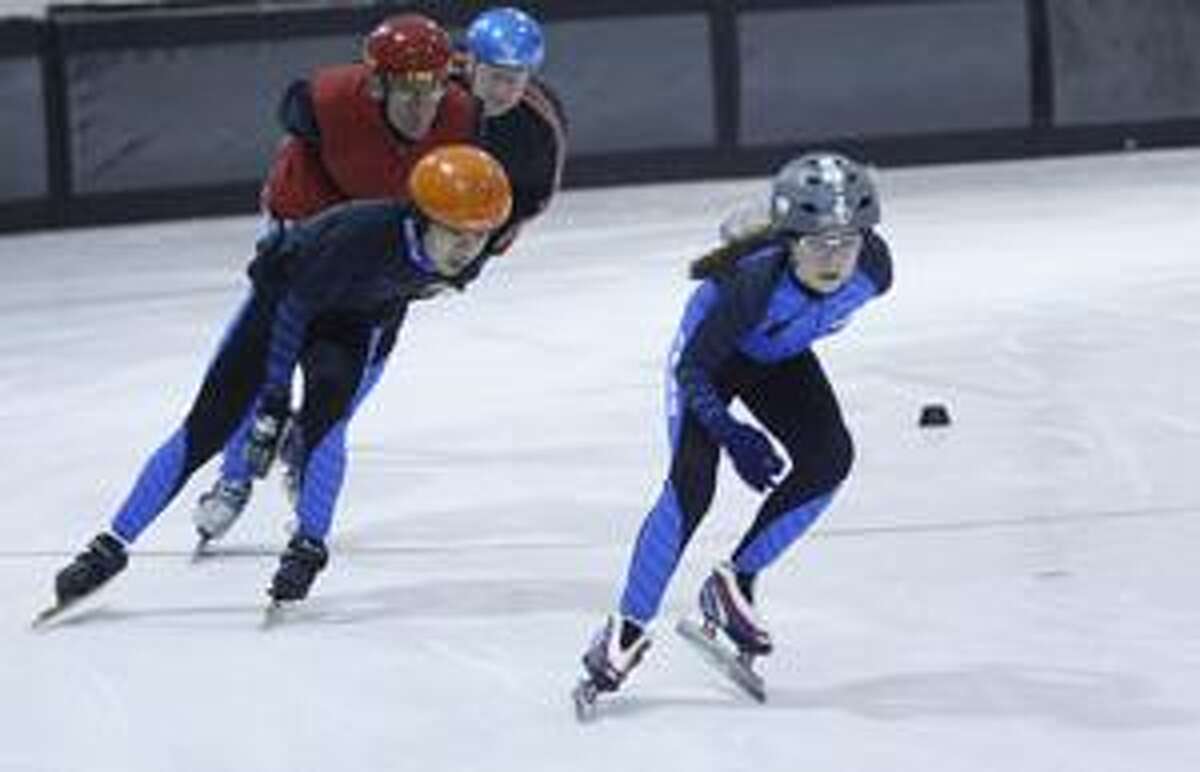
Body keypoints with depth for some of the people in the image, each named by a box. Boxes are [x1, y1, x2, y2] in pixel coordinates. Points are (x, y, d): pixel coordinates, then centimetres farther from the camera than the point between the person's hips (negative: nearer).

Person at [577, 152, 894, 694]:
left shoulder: (872, 270, -27)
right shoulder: (754, 280, -41)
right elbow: (694, 370, -30)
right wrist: (731, 435, -40)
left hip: (777, 357, 5)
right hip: (707, 352, -5)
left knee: (830, 457, -15)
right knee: (692, 482, -21)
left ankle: (734, 583, -1)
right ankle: (628, 626, -10)